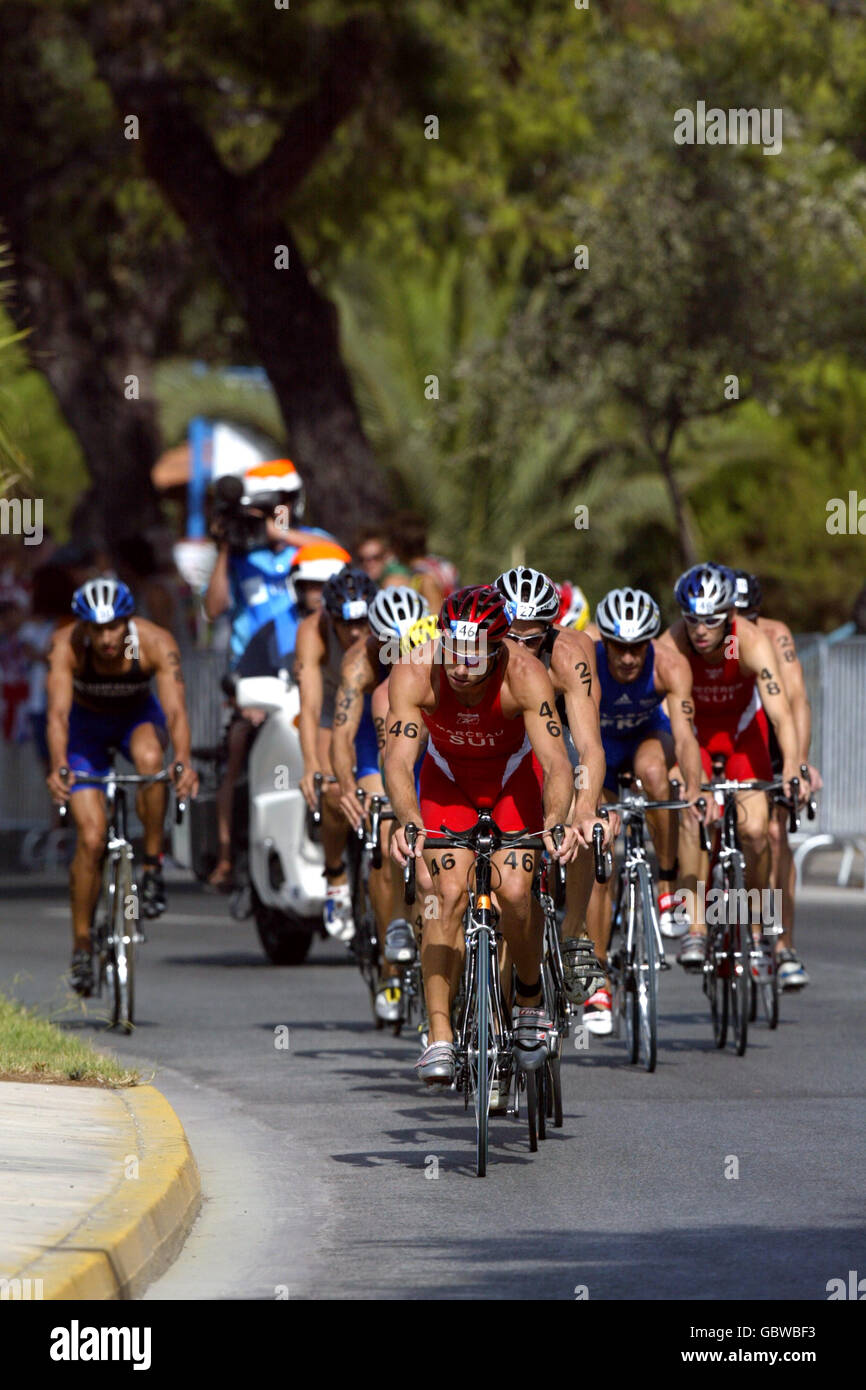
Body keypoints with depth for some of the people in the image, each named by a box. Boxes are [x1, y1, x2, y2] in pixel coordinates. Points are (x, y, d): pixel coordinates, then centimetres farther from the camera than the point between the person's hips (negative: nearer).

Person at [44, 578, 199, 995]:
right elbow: (57, 712, -40)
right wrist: (58, 767, -57)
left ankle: (153, 866, -20)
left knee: (150, 758, -37)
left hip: (139, 715, 0)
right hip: (87, 724, 0)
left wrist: (183, 762, -56)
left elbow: (175, 709, -39)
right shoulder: (66, 647, -30)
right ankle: (81, 943, 2)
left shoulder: (156, 643, -30)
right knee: (91, 837, -13)